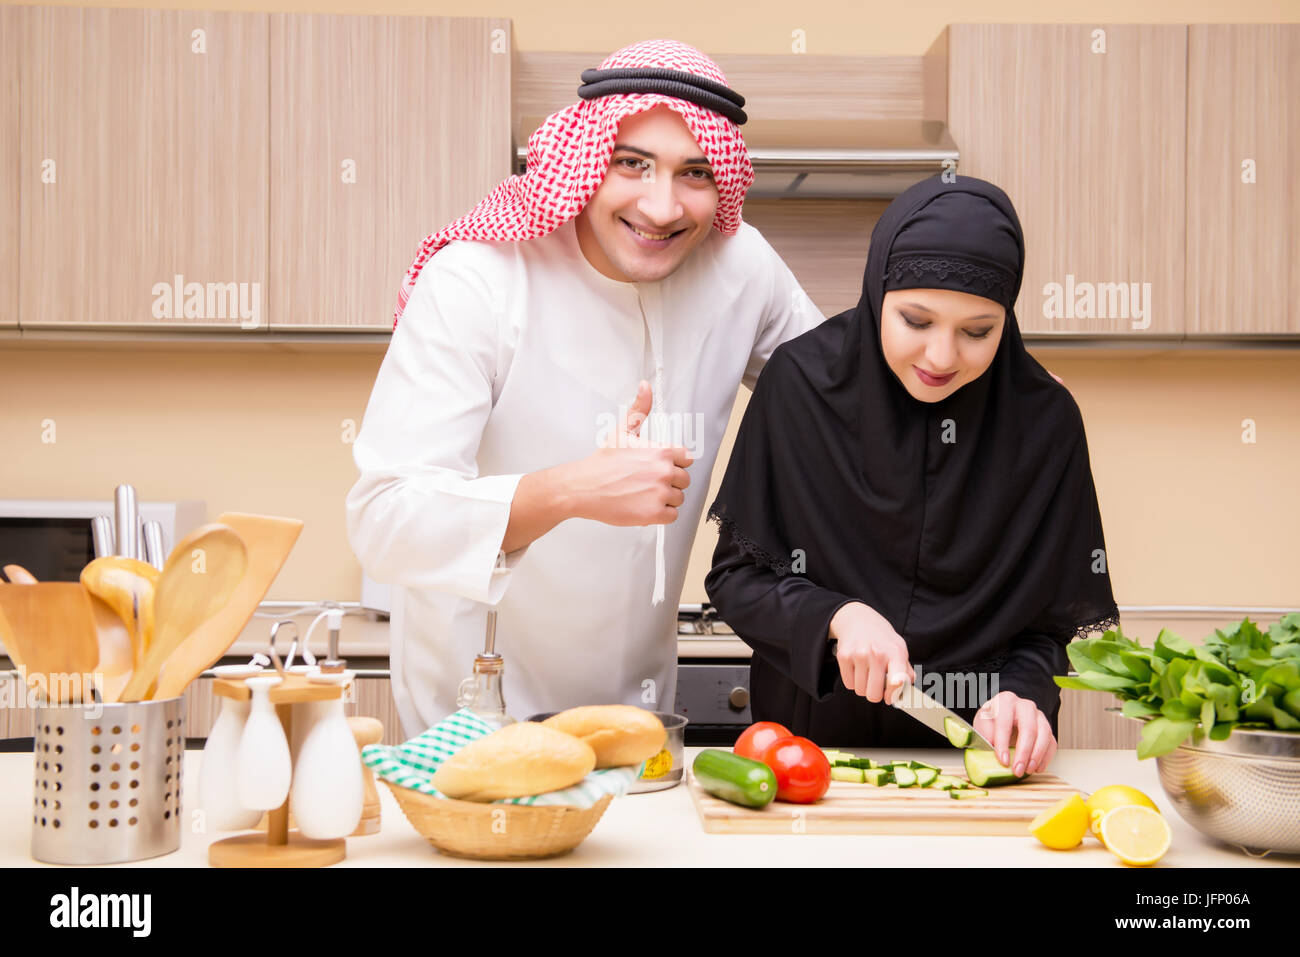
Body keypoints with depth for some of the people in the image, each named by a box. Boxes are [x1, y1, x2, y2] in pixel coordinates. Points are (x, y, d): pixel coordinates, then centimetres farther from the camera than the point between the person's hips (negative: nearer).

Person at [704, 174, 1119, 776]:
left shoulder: (1047, 419, -4)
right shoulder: (801, 381, -7)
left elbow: (1051, 620, 4)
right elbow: (736, 575, -1)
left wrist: (1020, 694, -15)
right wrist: (836, 616, -16)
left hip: (974, 759, 4)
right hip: (812, 742, -4)